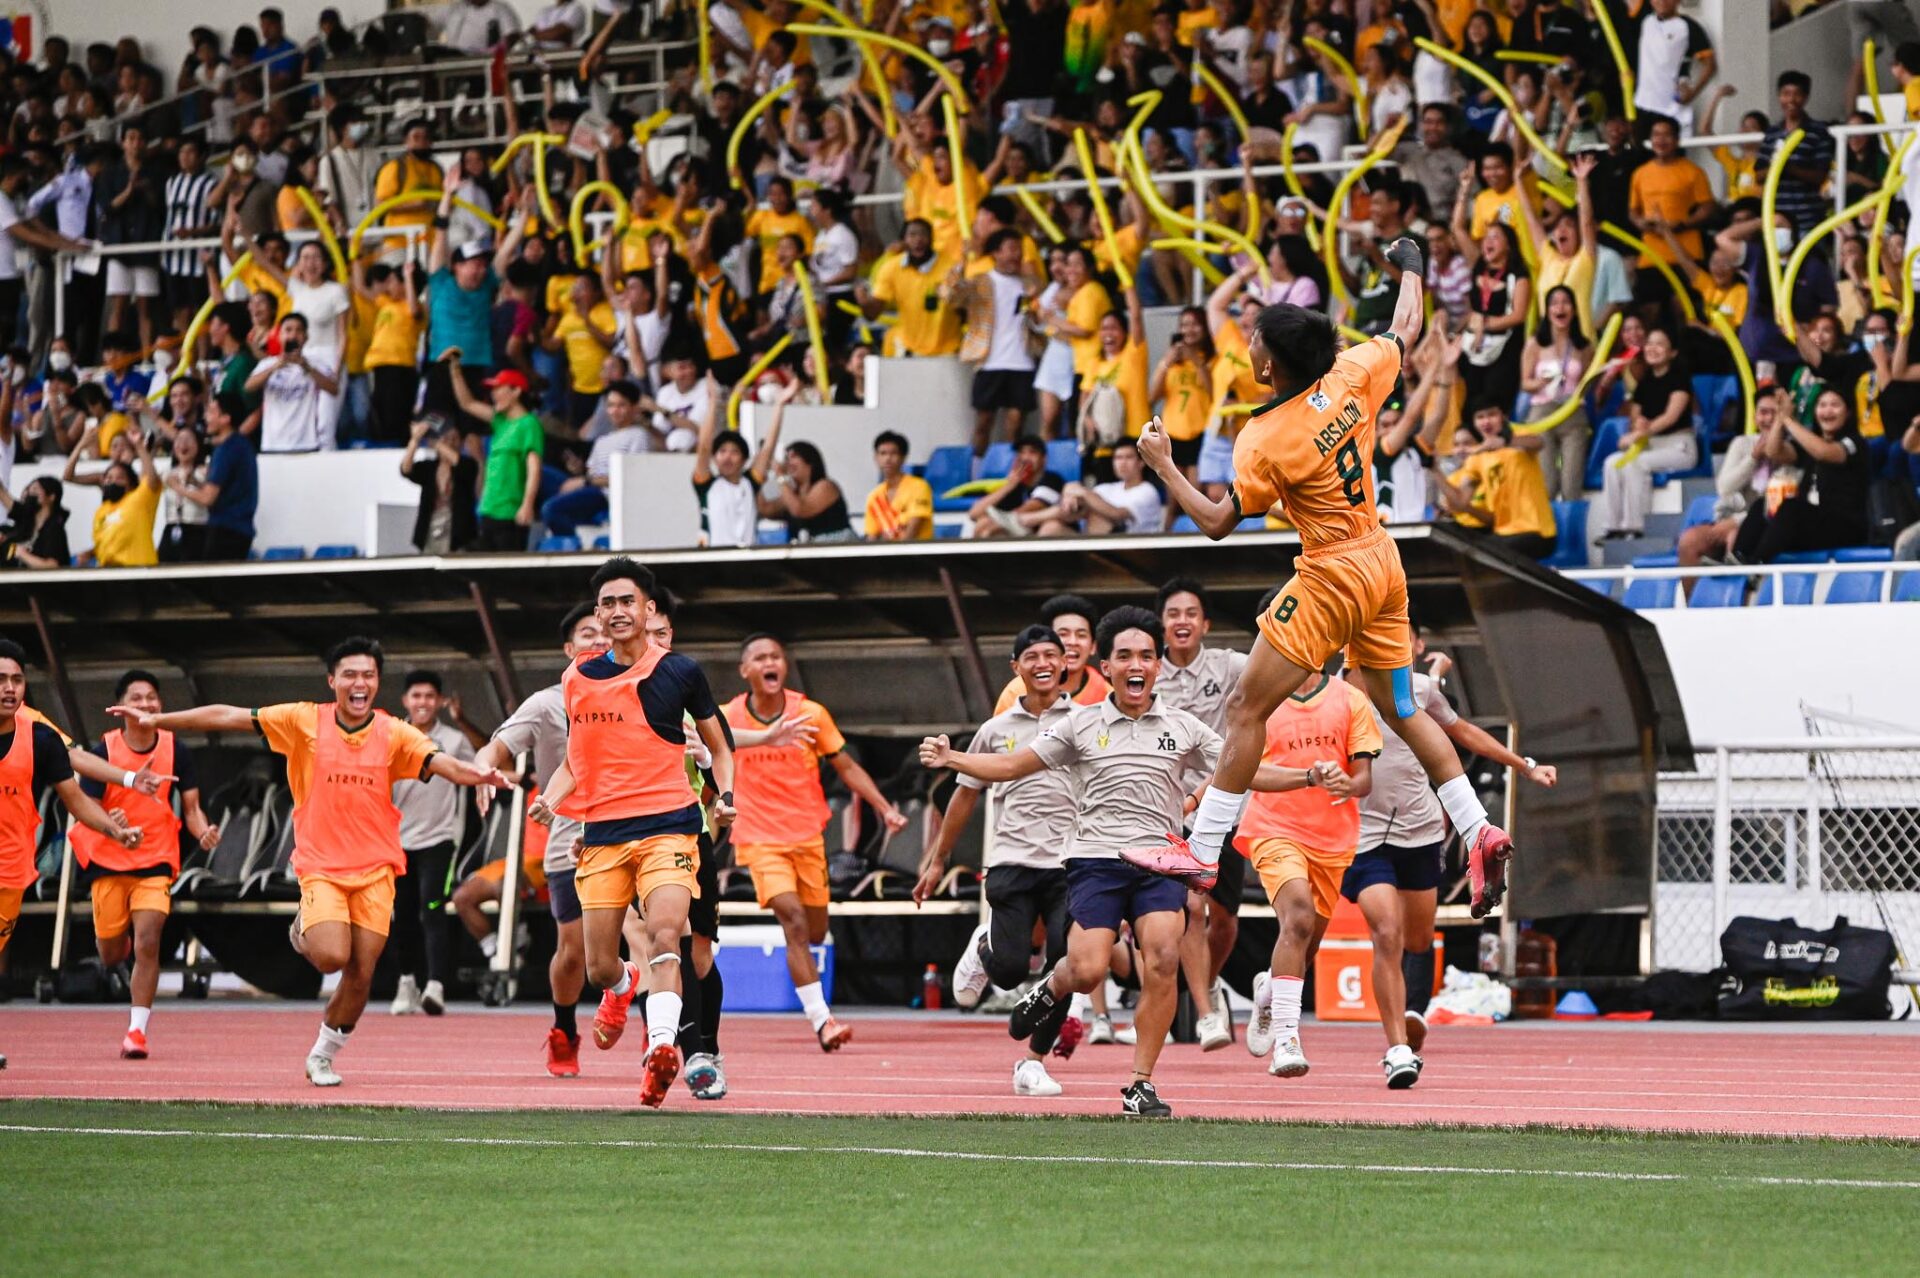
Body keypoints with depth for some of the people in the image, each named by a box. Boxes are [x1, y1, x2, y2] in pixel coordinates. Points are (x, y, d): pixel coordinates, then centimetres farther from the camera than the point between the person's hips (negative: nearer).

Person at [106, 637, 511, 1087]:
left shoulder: (393, 733, 0)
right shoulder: (305, 722, -2)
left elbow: (439, 762, -13)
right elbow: (228, 717, -2)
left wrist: (478, 775, -35)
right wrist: (156, 720, -6)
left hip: (375, 869, 2)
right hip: (321, 867, -2)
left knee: (361, 975, -2)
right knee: (332, 957, -21)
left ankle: (323, 1056, 21)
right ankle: (306, 929, 16)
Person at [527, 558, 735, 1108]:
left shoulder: (679, 671, 3)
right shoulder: (578, 678, 10)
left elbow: (718, 746, 14)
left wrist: (725, 795, -5)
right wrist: (549, 800, 2)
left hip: (668, 827, -3)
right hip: (601, 835, 3)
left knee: (664, 937, -26)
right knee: (599, 968, 7)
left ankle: (661, 1048, -34)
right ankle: (624, 987, 44)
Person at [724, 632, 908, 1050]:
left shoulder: (811, 714, -3)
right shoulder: (726, 719, -5)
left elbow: (846, 766, 4)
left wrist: (884, 808, -4)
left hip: (807, 835, 2)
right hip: (760, 839, -2)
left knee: (815, 934, 7)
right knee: (794, 921, -20)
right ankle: (821, 1021, -22)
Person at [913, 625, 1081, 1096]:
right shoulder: (996, 731, 12)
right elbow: (965, 795, 20)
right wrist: (937, 860, 22)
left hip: (1069, 864, -1)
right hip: (1011, 861, 1)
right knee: (1010, 970, -8)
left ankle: (1034, 1061, 5)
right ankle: (983, 948, 29)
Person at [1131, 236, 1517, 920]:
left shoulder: (1263, 440, -20)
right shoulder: (1351, 376, -5)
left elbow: (1217, 523, -13)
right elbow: (1406, 330, 14)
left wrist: (1164, 466, -6)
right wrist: (1410, 268, 30)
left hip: (1333, 576, -8)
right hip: (1382, 562, 8)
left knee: (1246, 707, -2)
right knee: (1400, 709, 18)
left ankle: (1201, 852, -2)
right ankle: (1479, 833, 11)